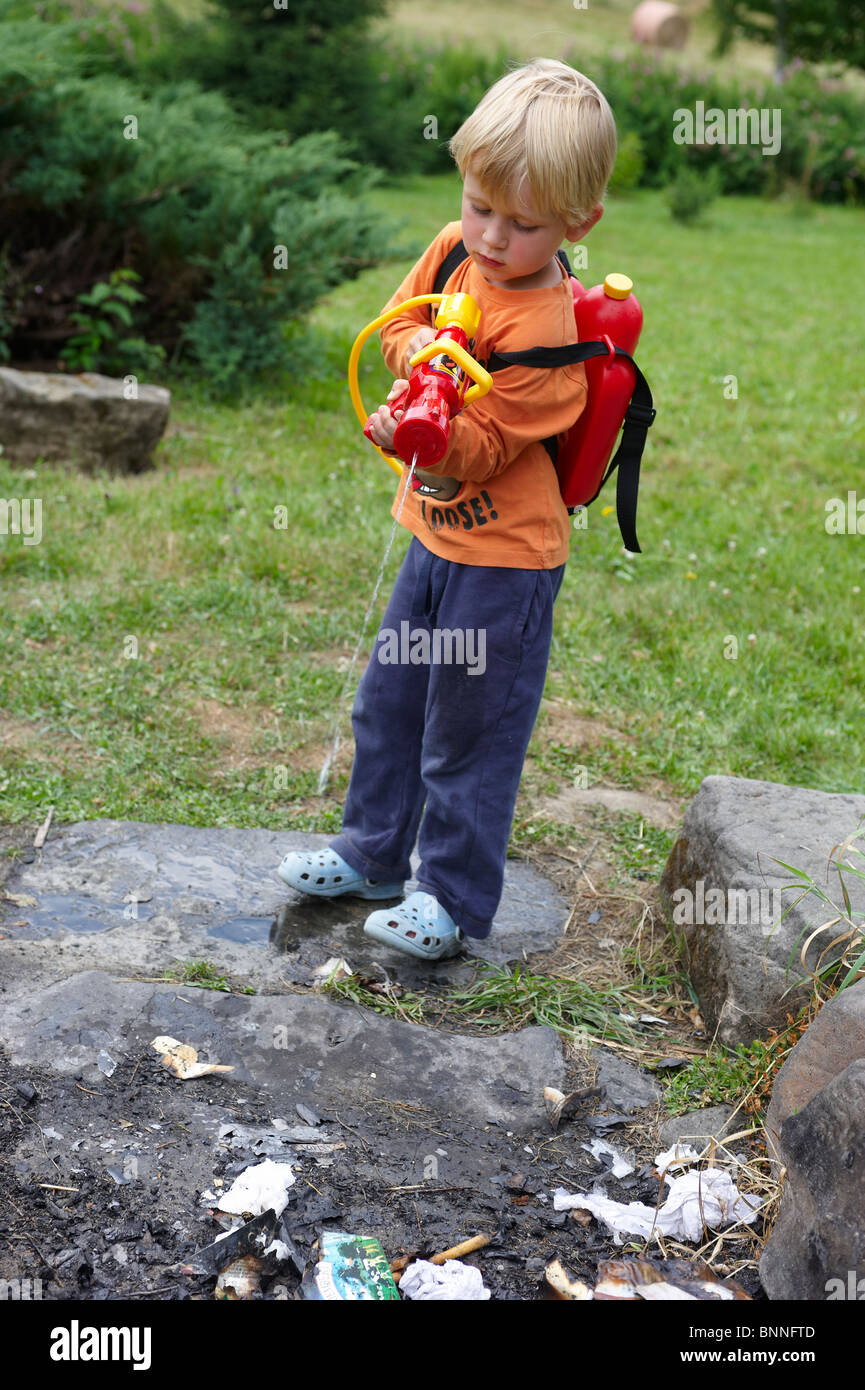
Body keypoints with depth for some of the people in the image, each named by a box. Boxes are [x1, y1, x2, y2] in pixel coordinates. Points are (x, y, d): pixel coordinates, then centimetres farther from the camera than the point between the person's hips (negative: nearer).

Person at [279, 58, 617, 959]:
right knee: (386, 702, 19)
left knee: (468, 733, 4)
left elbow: (485, 447, -23)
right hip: (435, 530, 8)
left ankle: (454, 898, 23)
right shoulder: (452, 248, -3)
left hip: (504, 557, -8)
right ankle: (372, 855, 39)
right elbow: (395, 322, 10)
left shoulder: (546, 329, -23)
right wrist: (420, 347, -13)